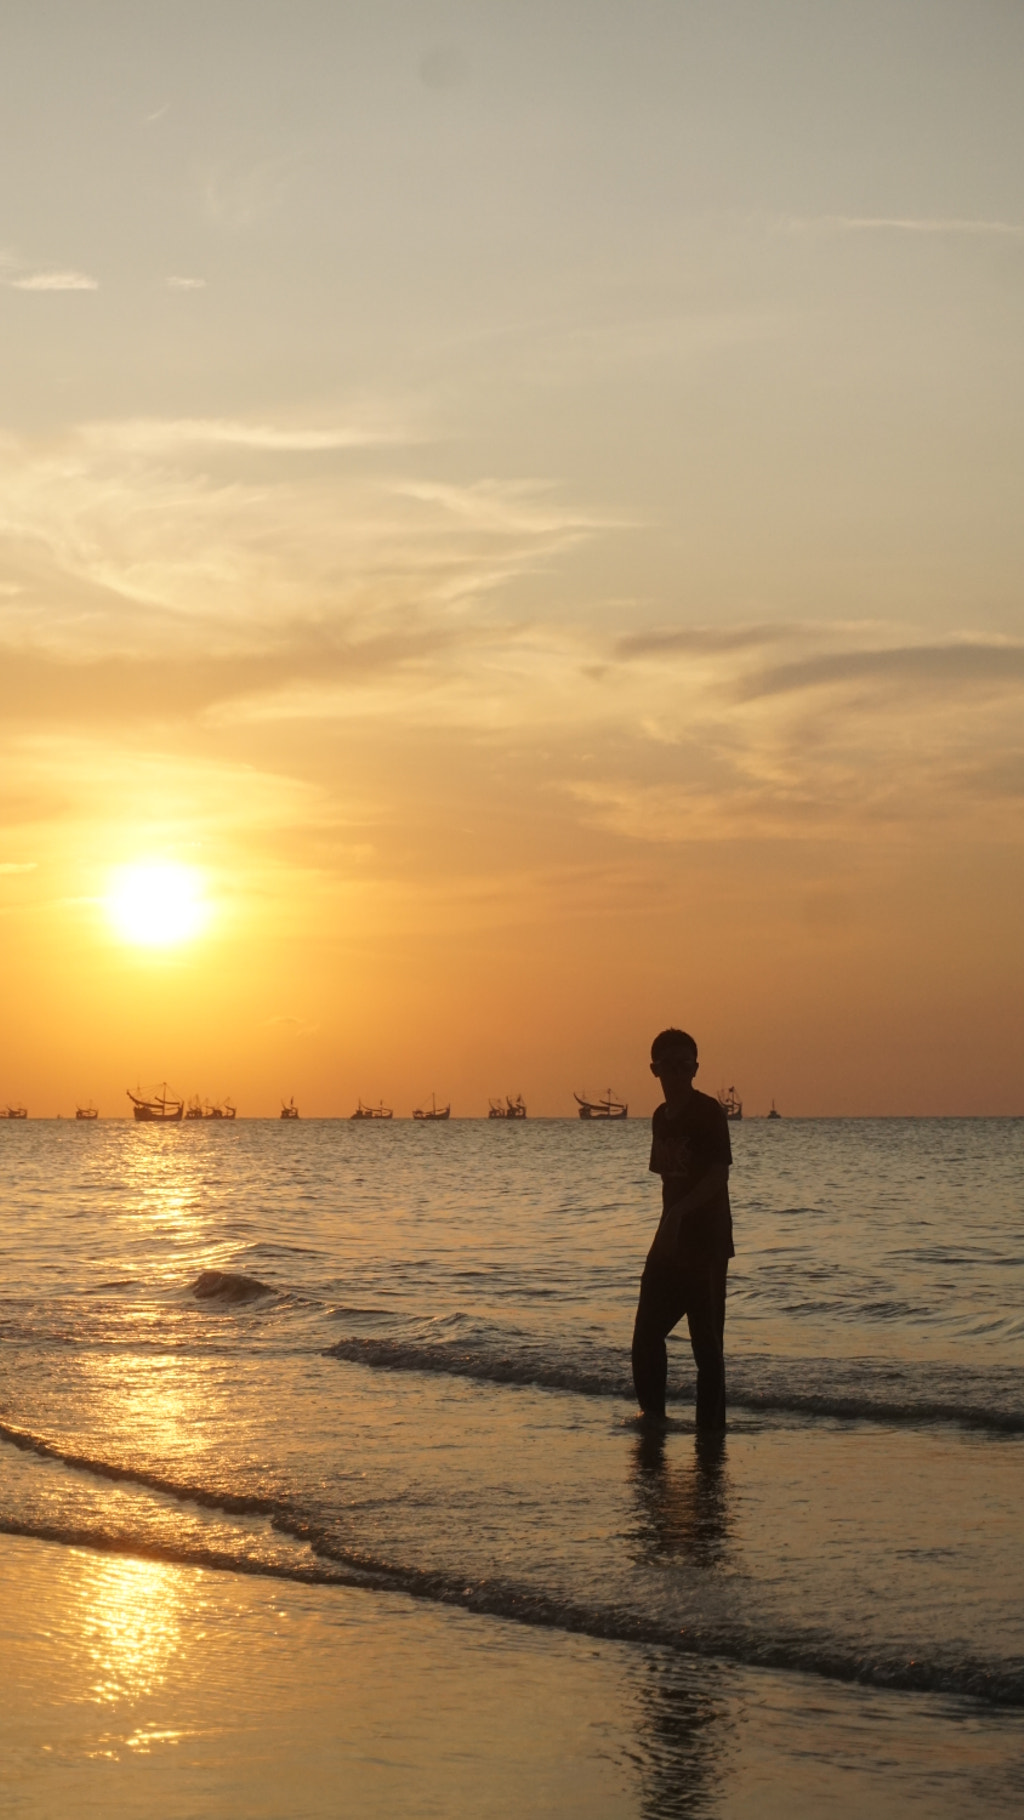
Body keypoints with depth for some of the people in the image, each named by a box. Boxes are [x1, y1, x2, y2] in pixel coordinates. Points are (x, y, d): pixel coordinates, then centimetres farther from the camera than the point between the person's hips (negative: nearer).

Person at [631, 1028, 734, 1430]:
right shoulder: (662, 1117, 12)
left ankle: (711, 1425, 0)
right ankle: (653, 1415, 24)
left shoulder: (707, 1112, -11)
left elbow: (719, 1175, -20)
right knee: (647, 1335, 10)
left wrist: (680, 1211, -32)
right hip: (670, 1243, 8)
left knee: (705, 1339, -5)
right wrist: (668, 1225, 17)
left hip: (706, 1243, -8)